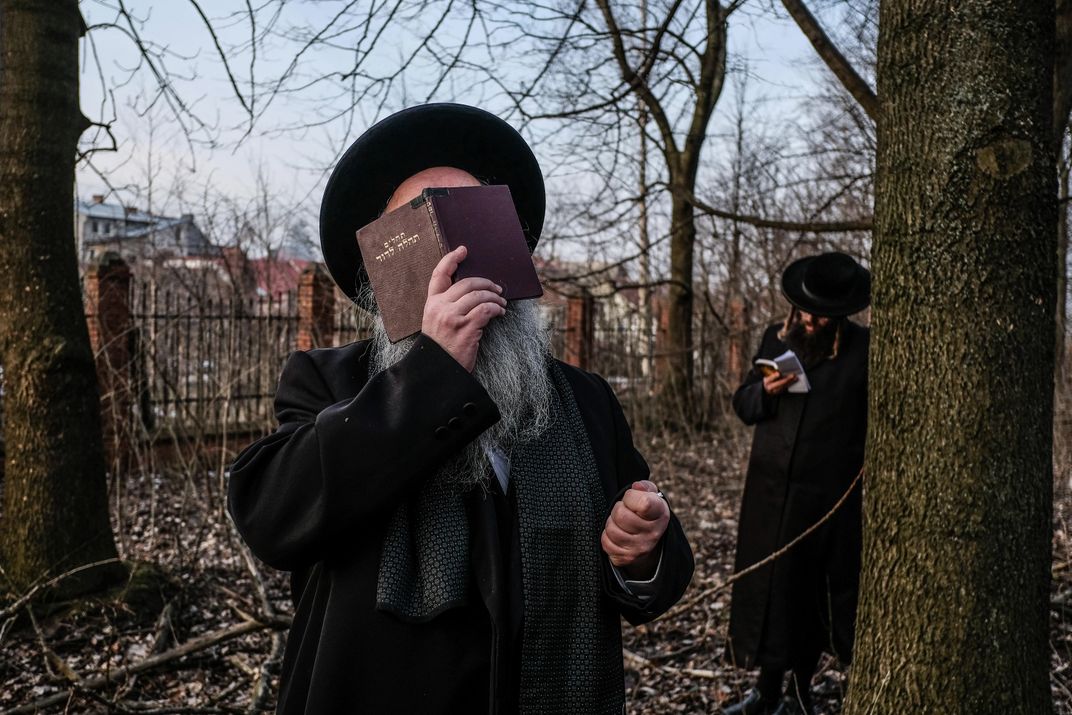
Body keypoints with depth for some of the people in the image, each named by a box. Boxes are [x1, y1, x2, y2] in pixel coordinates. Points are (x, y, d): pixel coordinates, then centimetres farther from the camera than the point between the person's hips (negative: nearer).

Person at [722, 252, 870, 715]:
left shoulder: (864, 349, -4)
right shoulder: (776, 339, 7)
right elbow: (742, 405, 10)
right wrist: (765, 391, -11)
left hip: (831, 495, -3)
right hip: (771, 490, 3)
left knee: (812, 594, 6)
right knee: (767, 590, 6)